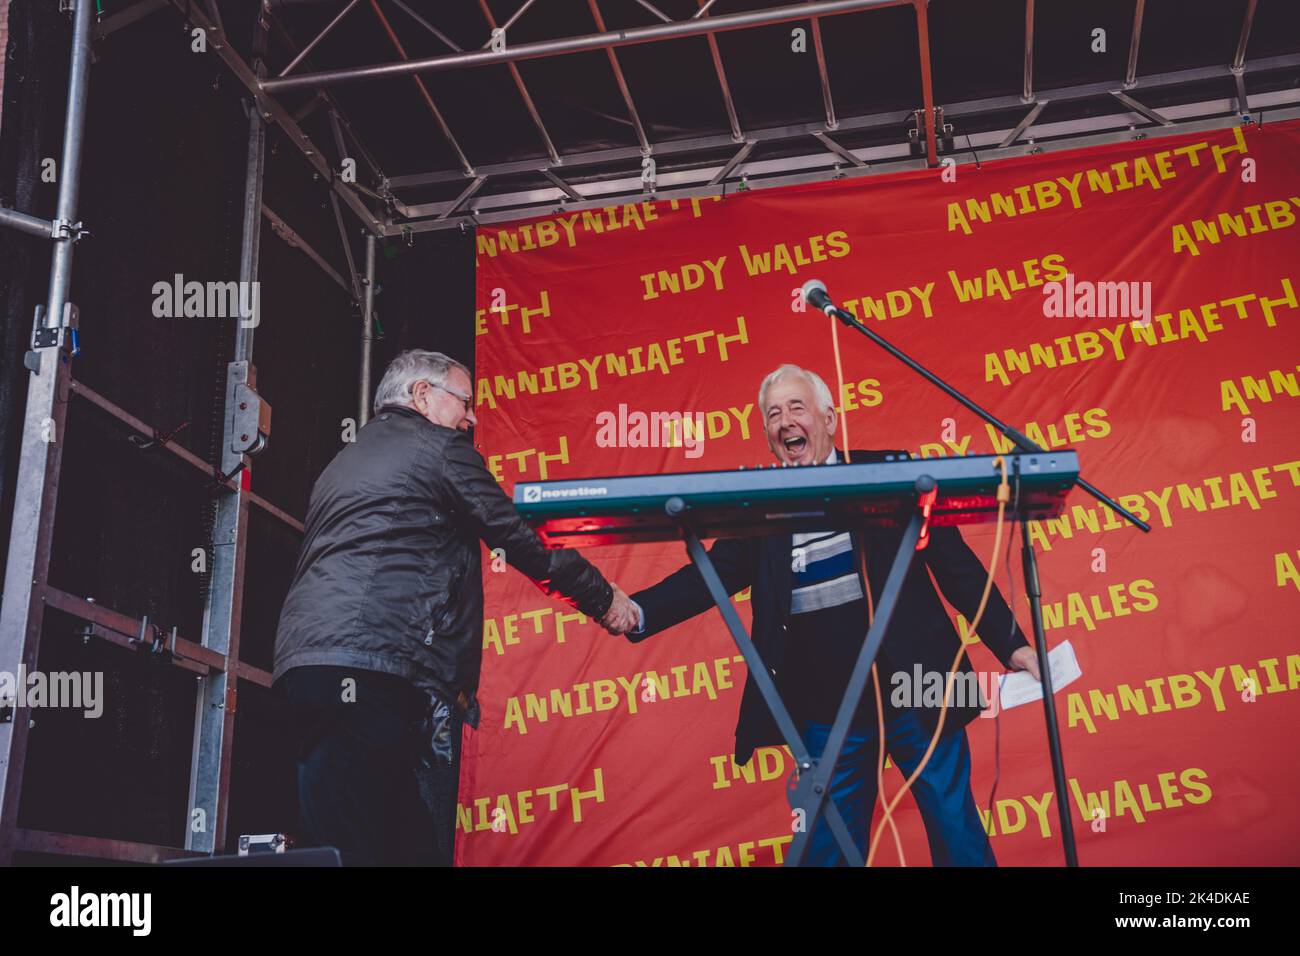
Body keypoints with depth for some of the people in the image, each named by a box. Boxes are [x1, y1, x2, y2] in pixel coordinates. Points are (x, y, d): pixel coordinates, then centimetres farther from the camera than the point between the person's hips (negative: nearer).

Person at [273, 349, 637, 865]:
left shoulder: (341, 465, 31)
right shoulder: (439, 446, 6)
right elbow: (520, 541, 5)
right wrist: (604, 597, 15)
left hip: (304, 660, 8)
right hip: (382, 664, -8)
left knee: (334, 845, 6)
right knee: (417, 844, -8)